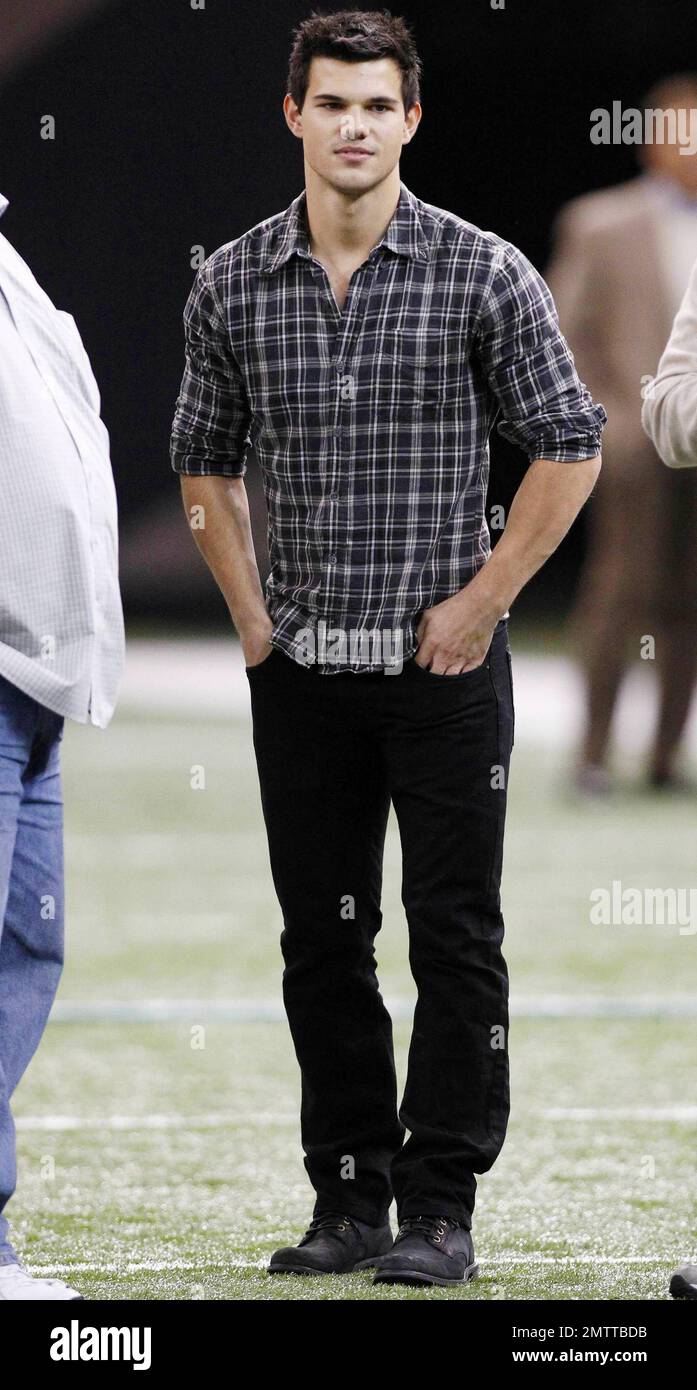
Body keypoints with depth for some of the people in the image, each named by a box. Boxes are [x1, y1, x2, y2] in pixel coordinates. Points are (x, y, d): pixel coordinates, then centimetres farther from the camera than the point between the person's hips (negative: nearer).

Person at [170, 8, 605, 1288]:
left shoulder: (482, 274, -5)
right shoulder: (232, 286, 3)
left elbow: (569, 447, -1)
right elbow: (203, 460, 16)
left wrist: (482, 600, -6)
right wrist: (250, 613, 8)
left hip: (443, 658, -3)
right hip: (300, 668, 3)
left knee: (455, 941, -2)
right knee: (322, 942, 7)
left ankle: (441, 1210, 3)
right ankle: (347, 1203, 15)